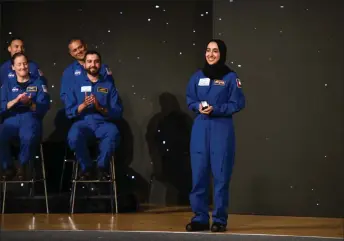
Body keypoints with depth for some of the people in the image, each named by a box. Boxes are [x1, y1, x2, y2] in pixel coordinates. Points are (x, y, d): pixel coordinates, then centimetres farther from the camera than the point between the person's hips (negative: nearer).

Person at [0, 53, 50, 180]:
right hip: (11, 119, 2)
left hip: (30, 119, -2)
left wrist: (29, 103, -15)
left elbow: (44, 107, 3)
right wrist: (15, 100, -12)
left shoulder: (38, 83, 14)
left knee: (28, 137, -39)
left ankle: (22, 166, -12)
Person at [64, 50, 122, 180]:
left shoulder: (108, 84, 11)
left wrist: (100, 108, -13)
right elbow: (69, 111, 5)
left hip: (102, 123, 0)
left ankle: (102, 166, -13)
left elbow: (117, 112, 4)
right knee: (73, 136, -36)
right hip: (83, 122, 0)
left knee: (113, 132, -36)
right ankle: (86, 167, -9)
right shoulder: (77, 83, 11)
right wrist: (83, 105, -13)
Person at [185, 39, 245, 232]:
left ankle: (220, 219, 5)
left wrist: (215, 110, -15)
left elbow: (238, 103, -5)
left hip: (222, 129, -4)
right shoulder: (198, 76, 9)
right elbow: (190, 100, 14)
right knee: (199, 174, 2)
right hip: (200, 129, 4)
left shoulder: (231, 77, -3)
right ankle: (200, 218, 9)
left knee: (221, 175, -2)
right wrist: (199, 107, -8)